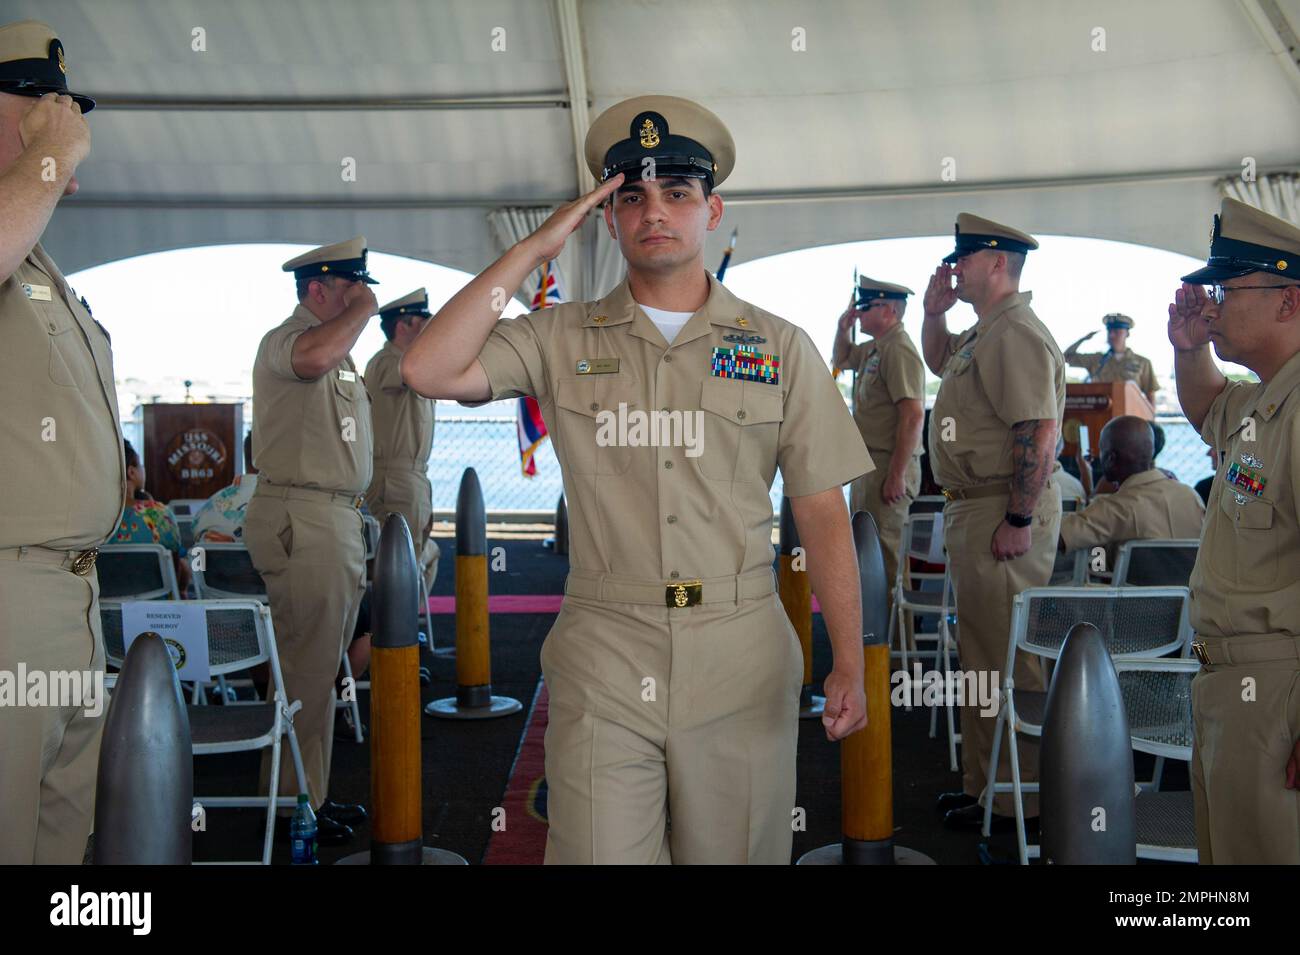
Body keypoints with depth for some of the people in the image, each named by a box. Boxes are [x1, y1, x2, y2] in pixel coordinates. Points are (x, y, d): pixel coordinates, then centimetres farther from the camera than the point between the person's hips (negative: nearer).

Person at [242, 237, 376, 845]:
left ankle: (310, 793, 25)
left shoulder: (335, 342, 22)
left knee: (320, 661, 15)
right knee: (308, 668, -7)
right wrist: (362, 310, -20)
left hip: (336, 517, 11)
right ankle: (295, 803, 2)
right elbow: (313, 358, -38)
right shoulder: (285, 338, -11)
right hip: (302, 519, -10)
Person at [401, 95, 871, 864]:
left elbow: (822, 512, 3)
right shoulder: (562, 340, 6)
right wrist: (535, 248, -6)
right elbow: (429, 370, -8)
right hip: (604, 657, 0)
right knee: (599, 851, -1)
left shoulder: (781, 348, 6)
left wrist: (849, 663, -6)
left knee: (734, 851, 10)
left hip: (742, 661, 1)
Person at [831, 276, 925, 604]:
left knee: (883, 547, -7)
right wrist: (843, 327, 15)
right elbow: (841, 360, 34)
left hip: (888, 466, -11)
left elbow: (913, 415, -25)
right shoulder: (873, 349, 13)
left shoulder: (899, 350, -18)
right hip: (868, 461, 11)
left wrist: (896, 475, -26)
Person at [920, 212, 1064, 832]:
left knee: (1007, 659, -4)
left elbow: (1040, 432, -25)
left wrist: (1018, 520, -25)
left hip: (1003, 512, -11)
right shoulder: (982, 333, 15)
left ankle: (1015, 799, 6)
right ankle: (982, 780, 30)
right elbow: (938, 360, 36)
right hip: (971, 506, 11)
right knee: (980, 652, 18)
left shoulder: (1016, 334, -18)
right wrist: (935, 311, 18)